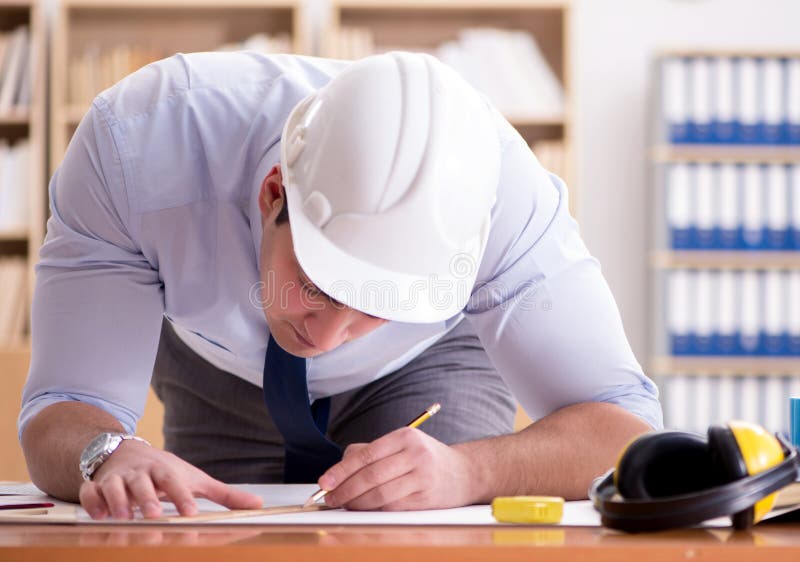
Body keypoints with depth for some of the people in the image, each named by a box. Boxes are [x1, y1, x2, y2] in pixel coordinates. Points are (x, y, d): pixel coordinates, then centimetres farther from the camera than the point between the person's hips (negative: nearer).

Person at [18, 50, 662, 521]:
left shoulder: (502, 190, -40)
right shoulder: (133, 144, -41)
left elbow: (626, 428, -37)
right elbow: (64, 411, -36)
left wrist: (465, 471, -57)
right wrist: (108, 454, -61)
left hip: (429, 367, -1)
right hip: (218, 368, 2)